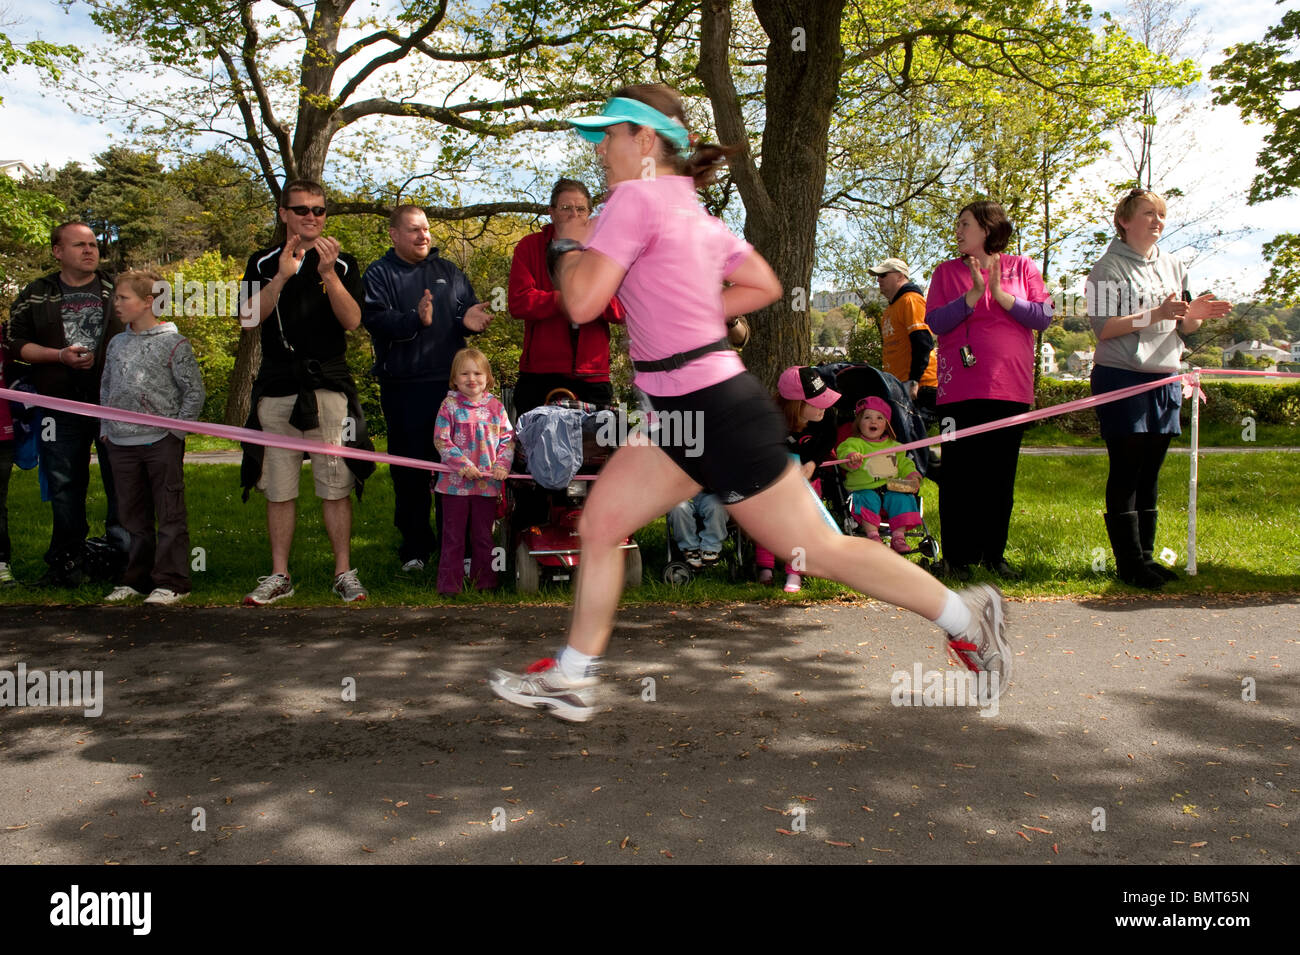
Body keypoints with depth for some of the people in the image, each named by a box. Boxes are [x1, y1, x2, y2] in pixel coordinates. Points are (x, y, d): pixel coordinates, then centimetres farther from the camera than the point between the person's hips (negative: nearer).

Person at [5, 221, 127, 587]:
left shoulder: (118, 290, 9)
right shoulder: (36, 296, 9)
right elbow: (16, 343, 6)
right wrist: (60, 356, -9)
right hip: (61, 405, 1)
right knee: (64, 484, 5)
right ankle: (67, 562, 15)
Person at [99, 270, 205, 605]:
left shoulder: (173, 343, -5)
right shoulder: (116, 344, 13)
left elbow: (194, 392, -4)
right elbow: (106, 388, 21)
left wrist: (176, 430, -9)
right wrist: (106, 428, 12)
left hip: (161, 442, -6)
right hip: (122, 444, 6)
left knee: (170, 515, -1)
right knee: (133, 516, 12)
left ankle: (172, 582, 5)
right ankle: (137, 579, 22)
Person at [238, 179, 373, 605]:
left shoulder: (342, 263, 8)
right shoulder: (264, 263, 12)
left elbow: (352, 320, -5)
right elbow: (248, 317, -2)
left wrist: (328, 273, -17)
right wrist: (282, 276, -15)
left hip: (329, 386, -1)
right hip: (276, 389, 2)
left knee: (336, 486, -2)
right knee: (279, 488, 4)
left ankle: (344, 572, 7)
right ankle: (279, 576, 13)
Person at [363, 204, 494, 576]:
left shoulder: (450, 272, 16)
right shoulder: (380, 274, 3)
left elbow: (470, 312, 16)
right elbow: (374, 319, -12)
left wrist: (471, 320, -8)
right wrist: (415, 319, -27)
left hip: (451, 383, 3)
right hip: (403, 387, -3)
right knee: (409, 469, 2)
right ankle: (415, 547, 12)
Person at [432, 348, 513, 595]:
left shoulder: (496, 406, 5)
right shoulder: (450, 405, -2)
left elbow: (508, 439, 7)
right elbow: (441, 440, -6)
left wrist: (503, 464, -8)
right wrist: (463, 465, -16)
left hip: (488, 482, 2)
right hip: (455, 481, -2)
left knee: (484, 535, 11)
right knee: (453, 535, 6)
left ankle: (485, 581, 21)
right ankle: (449, 583, 13)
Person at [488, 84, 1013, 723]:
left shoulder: (636, 197, -13)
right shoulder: (692, 209, 14)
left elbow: (582, 302, -20)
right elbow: (764, 286, 20)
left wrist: (569, 246, -1)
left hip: (717, 413, -10)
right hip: (685, 414, 10)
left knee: (816, 548, 1)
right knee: (599, 524, 9)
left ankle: (966, 615, 16)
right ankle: (571, 680, 18)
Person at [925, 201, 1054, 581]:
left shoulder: (1022, 267, 9)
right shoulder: (947, 271, 8)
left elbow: (1044, 317, -1)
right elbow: (935, 322, -4)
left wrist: (1001, 294, -12)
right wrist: (974, 294, -15)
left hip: (1009, 386, 1)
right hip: (960, 388, -1)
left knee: (1001, 473, 6)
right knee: (959, 472, -1)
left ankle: (994, 553, 16)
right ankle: (956, 556, 7)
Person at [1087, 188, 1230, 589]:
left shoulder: (1174, 266, 16)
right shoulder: (1109, 267, -4)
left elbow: (1182, 327, 20)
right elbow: (1103, 328, -14)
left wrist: (1194, 315, -3)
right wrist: (1156, 314, -21)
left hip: (1165, 381, 6)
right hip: (1121, 379, -6)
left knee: (1150, 472, 9)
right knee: (1126, 472, -5)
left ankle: (1145, 556, 15)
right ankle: (1129, 562, -2)